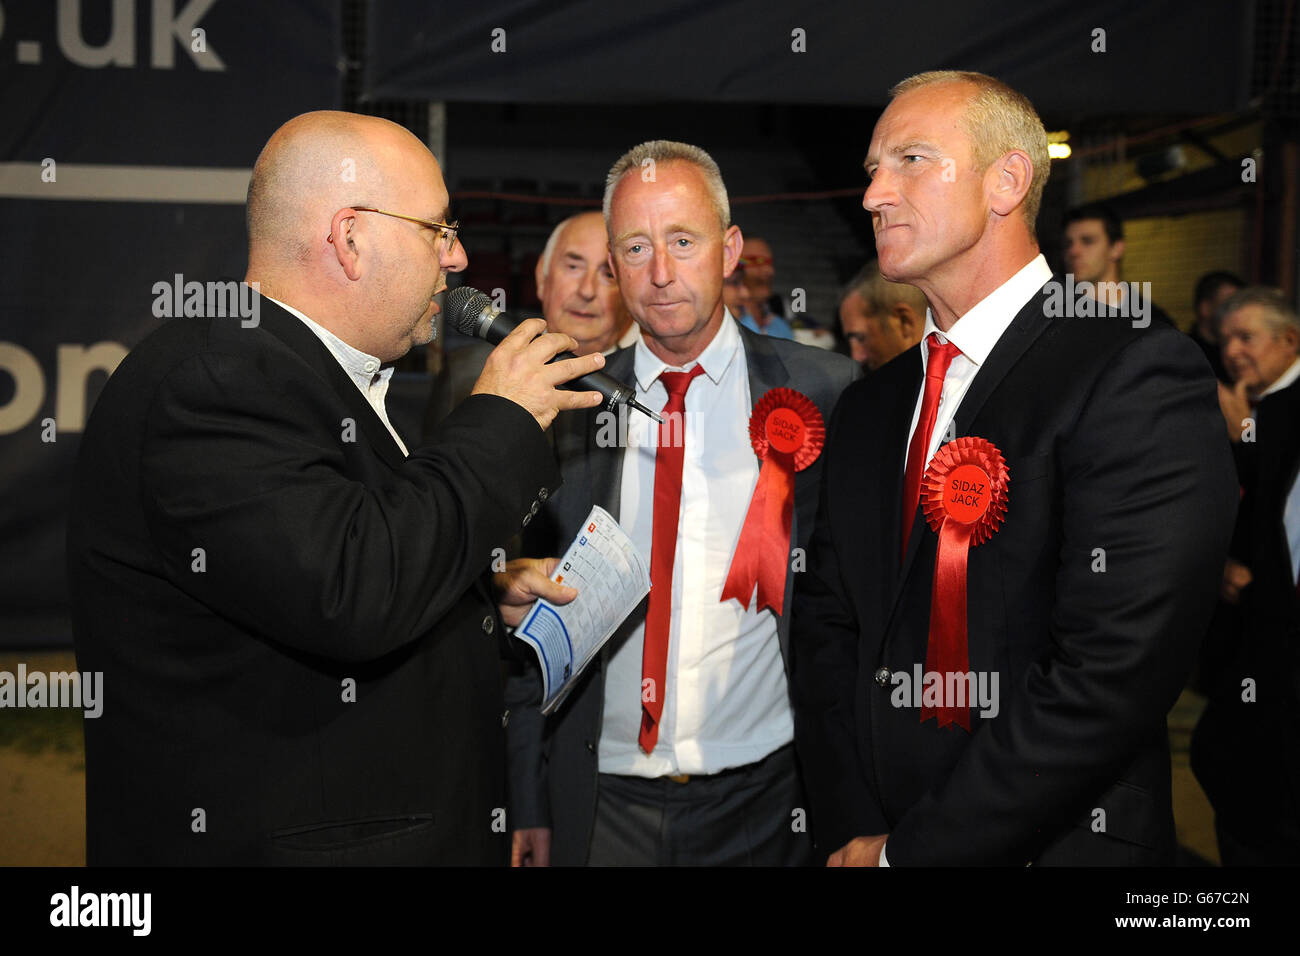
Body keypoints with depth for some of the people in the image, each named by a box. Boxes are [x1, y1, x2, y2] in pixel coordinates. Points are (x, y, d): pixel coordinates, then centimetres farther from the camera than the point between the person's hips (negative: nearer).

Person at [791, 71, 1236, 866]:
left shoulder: (1139, 376, -15)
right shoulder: (869, 410, 8)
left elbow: (1114, 673, -22)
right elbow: (826, 629, 6)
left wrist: (906, 851, -17)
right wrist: (851, 830, -8)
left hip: (1049, 844, -5)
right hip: (874, 840, 6)